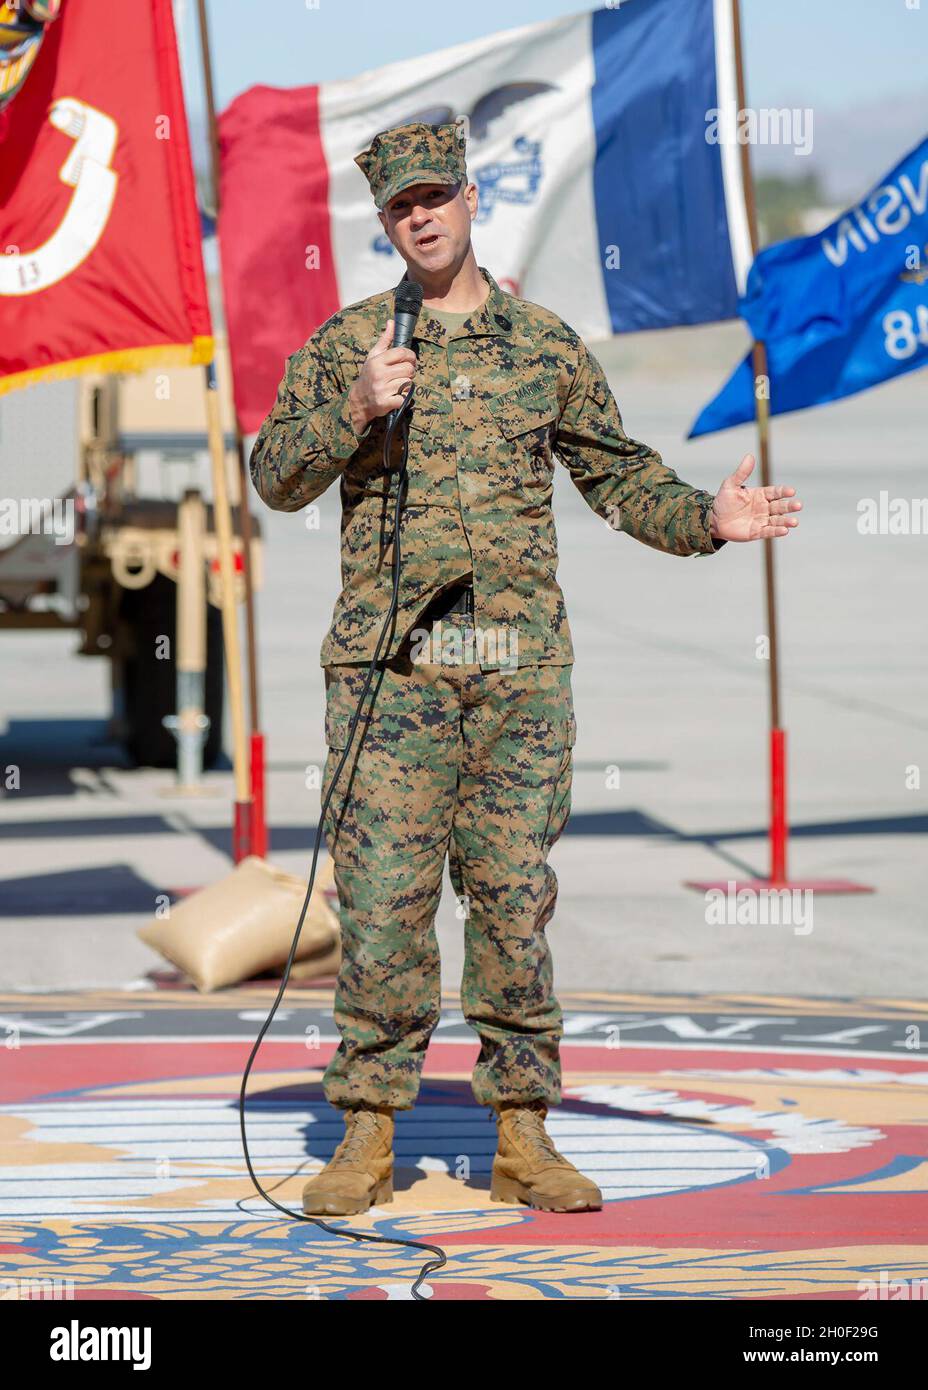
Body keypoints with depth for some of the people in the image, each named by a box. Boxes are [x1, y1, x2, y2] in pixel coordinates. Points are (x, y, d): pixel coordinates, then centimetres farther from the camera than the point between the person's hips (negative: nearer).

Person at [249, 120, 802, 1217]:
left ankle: (522, 1136, 9)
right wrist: (355, 410, -15)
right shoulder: (346, 343, 6)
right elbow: (276, 478, 1)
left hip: (520, 662, 2)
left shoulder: (546, 346, 11)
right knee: (383, 895, -4)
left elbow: (620, 476, 16)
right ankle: (368, 1135, 3)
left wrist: (707, 518, -2)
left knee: (516, 897, 3)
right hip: (388, 661, -2)